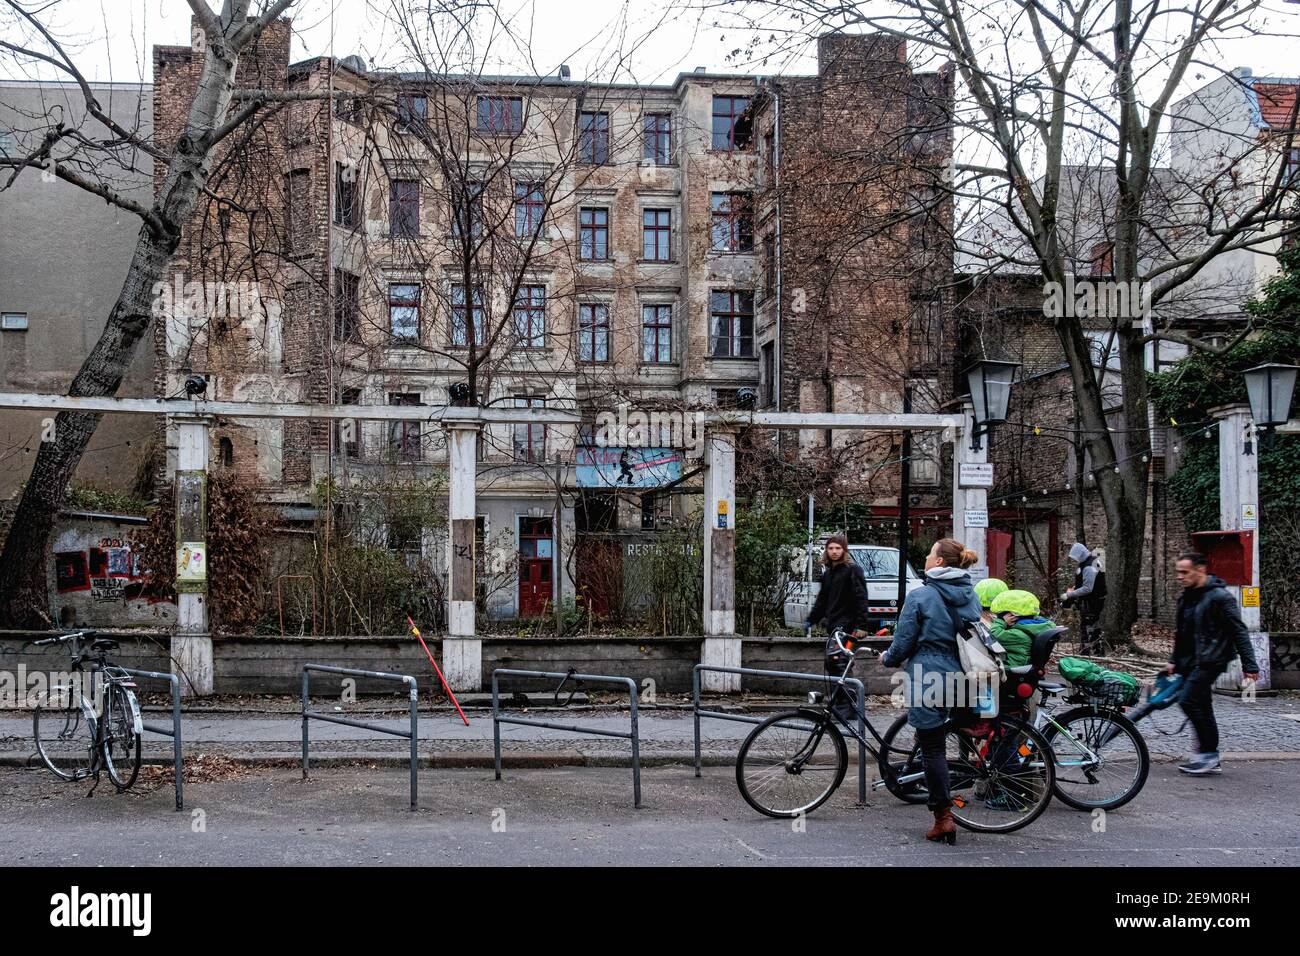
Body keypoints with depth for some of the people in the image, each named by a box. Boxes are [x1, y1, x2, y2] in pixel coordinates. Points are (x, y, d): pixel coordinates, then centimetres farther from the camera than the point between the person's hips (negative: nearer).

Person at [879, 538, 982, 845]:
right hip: (959, 677, 6)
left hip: (929, 678, -6)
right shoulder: (970, 595, 8)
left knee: (932, 748, 1)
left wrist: (889, 658, 14)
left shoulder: (921, 596, -12)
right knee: (936, 744, 17)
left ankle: (943, 816, 3)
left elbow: (904, 643, -8)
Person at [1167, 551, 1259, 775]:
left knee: (1189, 701, -17)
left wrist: (1249, 665, -13)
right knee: (1201, 707, 9)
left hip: (1210, 661, -8)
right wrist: (1174, 661, 21)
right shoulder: (1186, 597, 14)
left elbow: (1239, 632, -12)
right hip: (1191, 662, 9)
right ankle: (1209, 760, 15)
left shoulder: (1219, 596, -12)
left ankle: (1208, 753, -8)